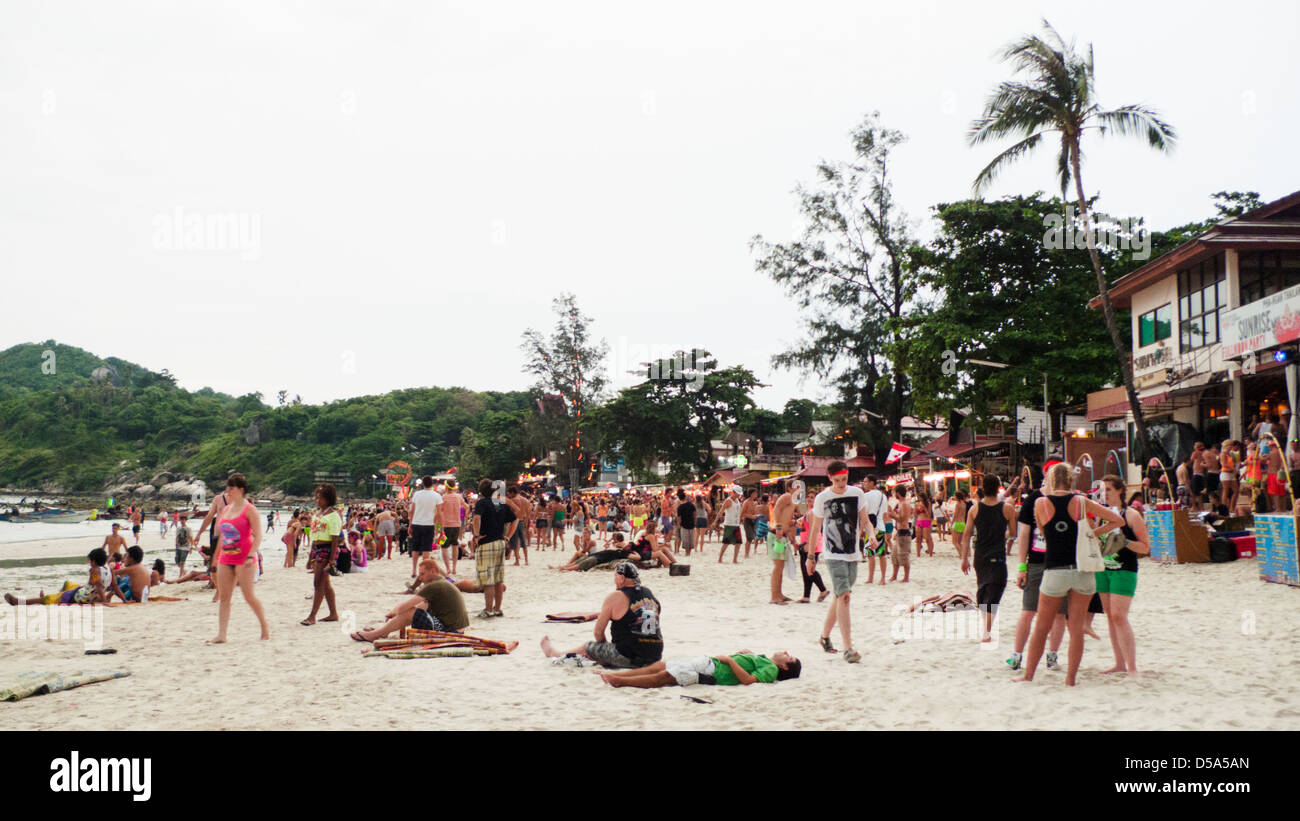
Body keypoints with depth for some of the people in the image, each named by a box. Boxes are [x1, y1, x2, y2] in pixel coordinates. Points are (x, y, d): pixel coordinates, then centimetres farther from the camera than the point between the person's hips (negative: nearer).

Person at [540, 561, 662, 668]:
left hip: (628, 658, -6)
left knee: (588, 647, 17)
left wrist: (604, 646, 18)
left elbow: (598, 631, -3)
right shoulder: (650, 594, 10)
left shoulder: (615, 597, -8)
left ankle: (553, 653, 40)